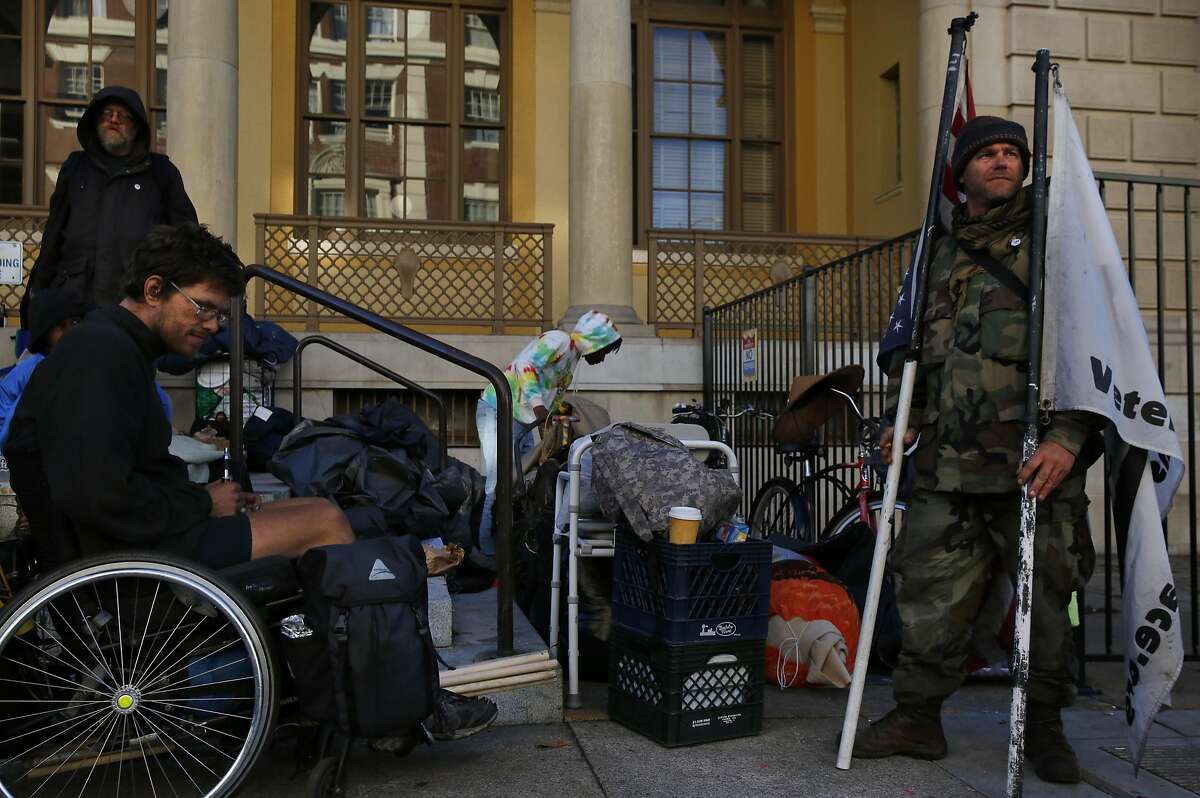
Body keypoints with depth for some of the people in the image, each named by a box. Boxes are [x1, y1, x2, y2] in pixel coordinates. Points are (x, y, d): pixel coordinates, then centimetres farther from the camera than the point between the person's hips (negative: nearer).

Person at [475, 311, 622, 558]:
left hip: (523, 422, 10)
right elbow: (525, 365, -26)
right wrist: (538, 405, -32)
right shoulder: (558, 341, -12)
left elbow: (554, 401, 21)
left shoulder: (573, 360, 19)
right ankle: (487, 551, -8)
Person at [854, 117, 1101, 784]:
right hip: (951, 467, 4)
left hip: (1038, 463, -3)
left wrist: (1069, 436, -16)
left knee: (1048, 597, 6)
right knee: (932, 594, 6)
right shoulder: (943, 258, 18)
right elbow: (917, 349, 26)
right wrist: (906, 422, 12)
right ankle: (919, 717, 20)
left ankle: (1044, 724, 24)